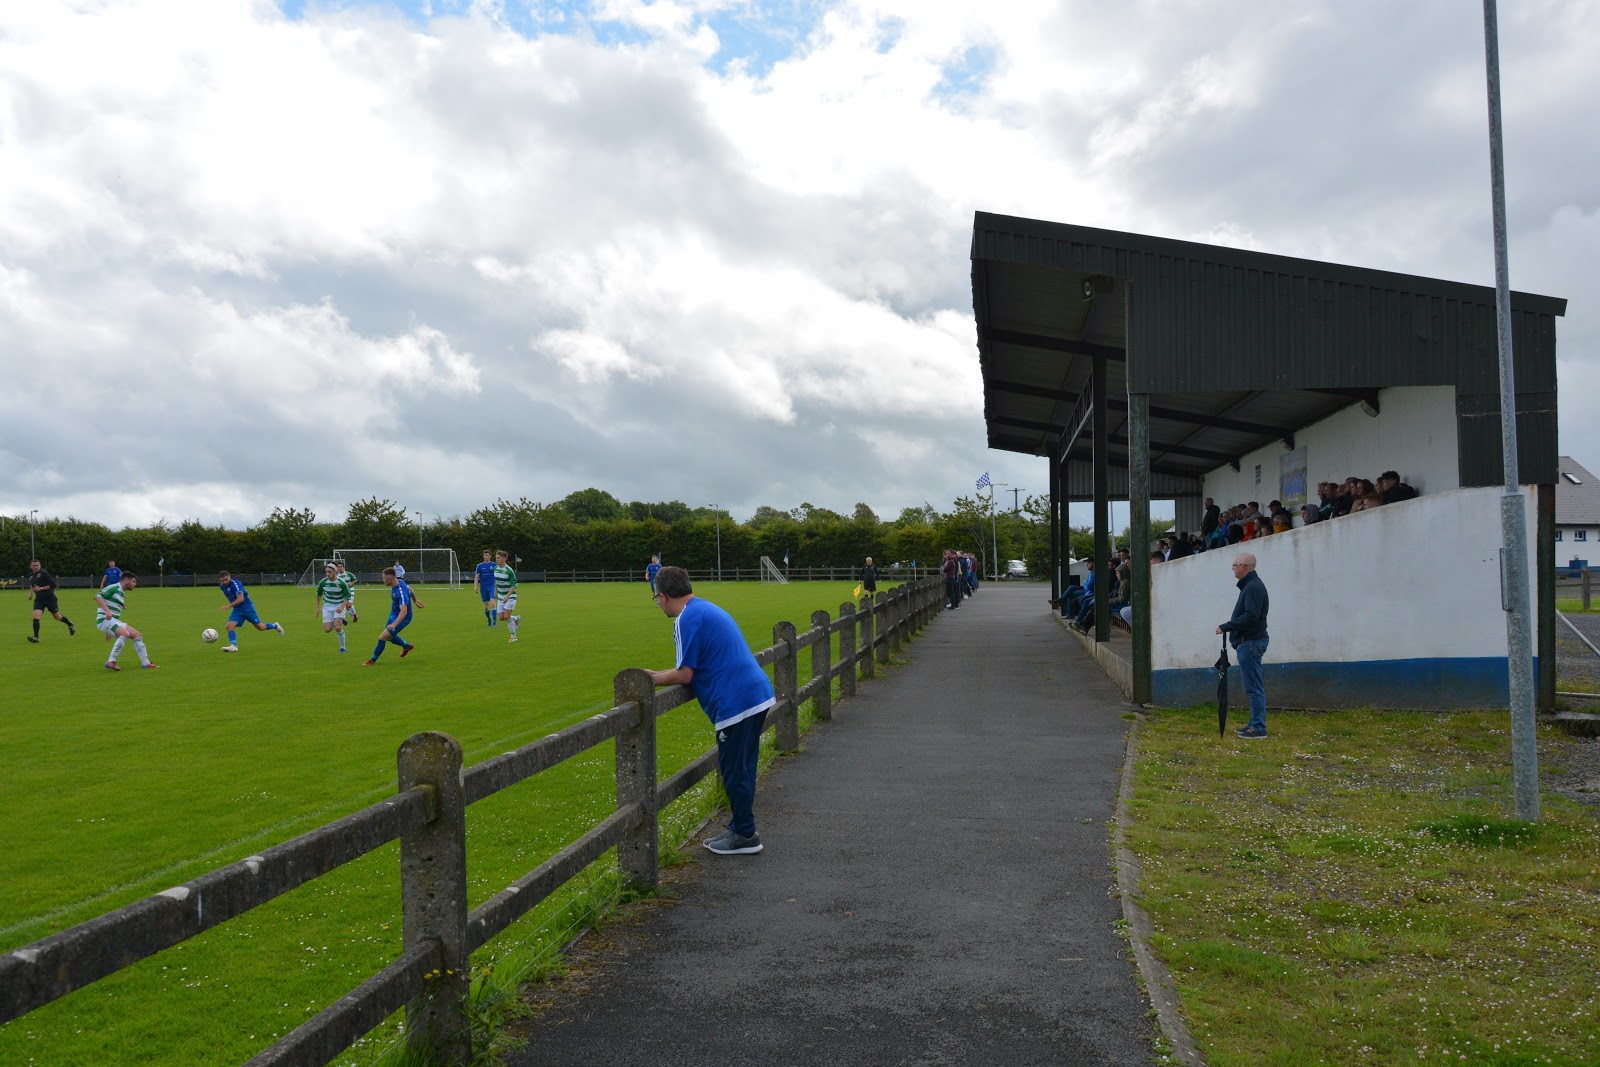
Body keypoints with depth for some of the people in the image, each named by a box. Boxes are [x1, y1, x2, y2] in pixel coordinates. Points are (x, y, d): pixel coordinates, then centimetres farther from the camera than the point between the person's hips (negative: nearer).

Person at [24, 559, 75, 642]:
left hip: (50, 598, -4)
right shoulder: (30, 576, 6)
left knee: (57, 617, 10)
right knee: (35, 617, -14)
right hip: (39, 599, 4)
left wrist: (41, 588, -22)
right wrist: (30, 592, 12)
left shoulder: (44, 573, -14)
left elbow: (53, 584, -18)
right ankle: (36, 637, -11)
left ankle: (70, 625, 37)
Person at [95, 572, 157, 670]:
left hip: (115, 621, 9)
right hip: (104, 619, -9)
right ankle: (111, 661, -23)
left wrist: (109, 632, 30)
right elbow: (98, 597, -18)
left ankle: (145, 663, 10)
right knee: (125, 634, -30)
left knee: (137, 635, 5)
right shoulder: (113, 588, -6)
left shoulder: (122, 594, 21)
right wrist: (107, 611, -31)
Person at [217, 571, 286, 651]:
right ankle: (233, 646, -21)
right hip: (237, 610, 6)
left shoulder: (235, 583, -24)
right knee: (229, 626, -17)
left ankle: (275, 626, 30)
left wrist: (229, 606, -36)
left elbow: (241, 599, -31)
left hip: (247, 607, -6)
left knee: (260, 627, 4)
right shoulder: (222, 586, 1)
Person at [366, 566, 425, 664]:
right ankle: (407, 646, 49)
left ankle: (373, 661, 10)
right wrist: (415, 601, 27)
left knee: (382, 637, -7)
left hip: (402, 618, -9)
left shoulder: (401, 592, -36)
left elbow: (404, 611, -43)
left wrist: (394, 624, -54)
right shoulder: (399, 581, -10)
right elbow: (409, 589, 11)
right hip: (394, 614, 9)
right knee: (389, 636, 25)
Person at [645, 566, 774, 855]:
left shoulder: (687, 619, -13)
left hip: (736, 702, -10)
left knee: (735, 771, 3)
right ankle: (740, 829, 28)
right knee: (742, 769, 18)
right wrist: (659, 675, 23)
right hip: (758, 694, 10)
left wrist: (653, 679, 1)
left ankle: (745, 836, 13)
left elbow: (684, 675, -15)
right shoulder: (708, 609, 18)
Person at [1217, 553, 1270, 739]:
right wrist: (1228, 627, 12)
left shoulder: (1253, 587, -15)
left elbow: (1251, 616, -25)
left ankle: (1258, 727, -7)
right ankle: (1256, 725, 20)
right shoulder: (1250, 585, 18)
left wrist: (1226, 626, -19)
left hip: (1251, 642, -11)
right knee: (1252, 686, 14)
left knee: (1254, 687, -9)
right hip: (1248, 641, 11)